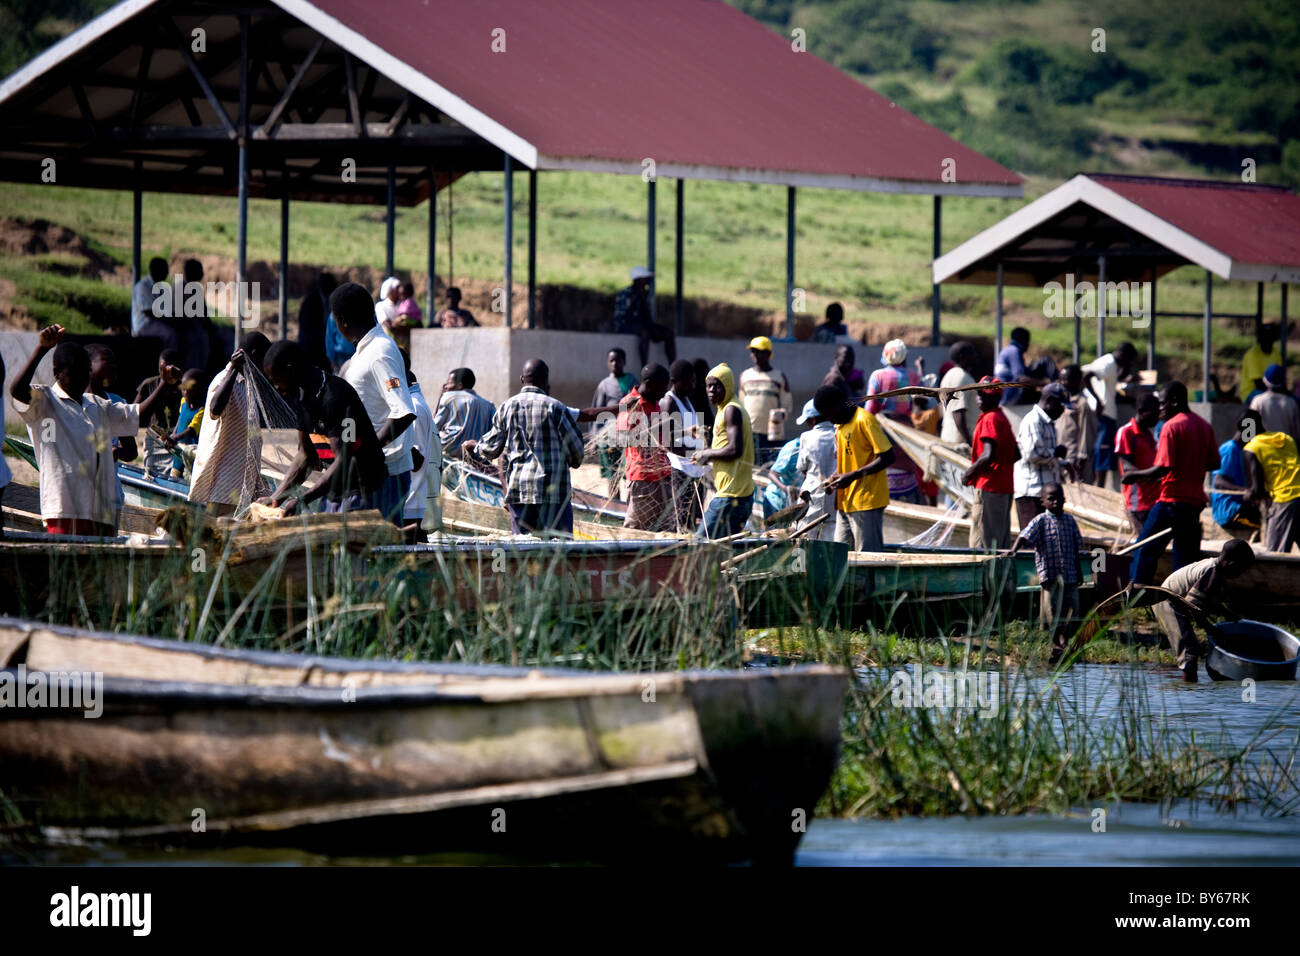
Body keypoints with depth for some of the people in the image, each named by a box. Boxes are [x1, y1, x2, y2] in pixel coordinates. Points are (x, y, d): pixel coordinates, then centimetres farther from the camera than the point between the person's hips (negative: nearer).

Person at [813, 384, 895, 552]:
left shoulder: (864, 420, -12)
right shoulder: (839, 426, 16)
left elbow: (887, 457, -15)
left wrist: (852, 476, -19)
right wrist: (834, 478, 6)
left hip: (866, 502, -9)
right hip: (844, 503, 9)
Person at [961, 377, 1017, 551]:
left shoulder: (990, 419, -12)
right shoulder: (1002, 418, 17)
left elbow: (989, 456, -22)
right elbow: (1016, 454, 22)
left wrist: (969, 473, -11)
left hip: (989, 488, -10)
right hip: (1005, 487, 10)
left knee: (982, 544, -10)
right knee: (1001, 543, 13)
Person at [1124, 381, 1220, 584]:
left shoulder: (1171, 426, -13)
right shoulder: (1204, 426, 10)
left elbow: (1163, 468, -19)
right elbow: (1214, 463, 15)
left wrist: (1136, 475, -7)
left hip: (1171, 500, -7)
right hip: (1195, 501, 7)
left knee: (1146, 549, 1)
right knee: (1187, 554, 8)